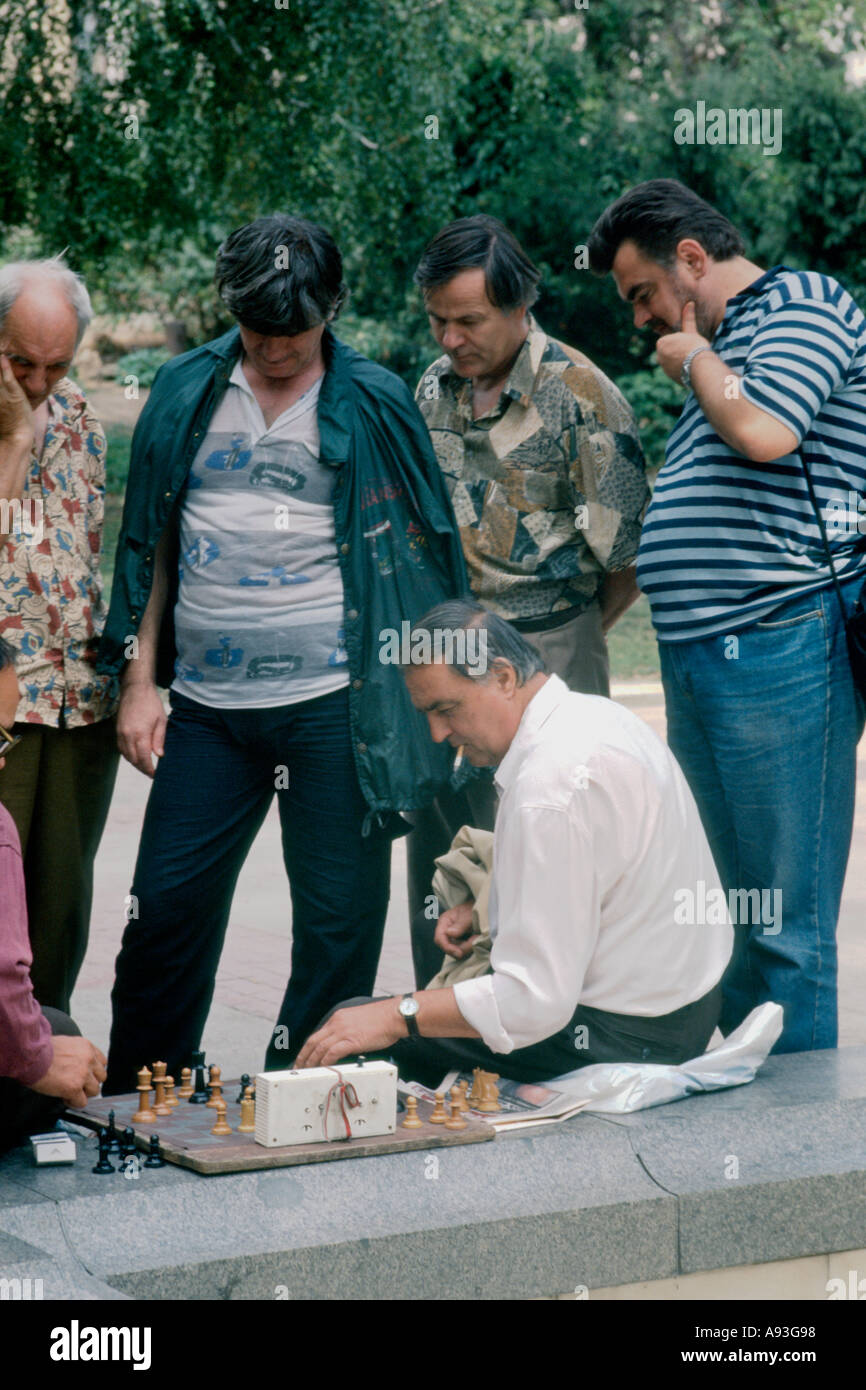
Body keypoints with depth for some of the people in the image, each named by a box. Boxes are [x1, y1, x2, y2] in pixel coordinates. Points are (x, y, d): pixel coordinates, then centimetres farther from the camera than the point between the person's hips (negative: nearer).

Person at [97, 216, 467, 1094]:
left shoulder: (374, 405, 2)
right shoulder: (186, 391, 9)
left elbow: (421, 556, 4)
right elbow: (151, 543, 14)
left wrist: (423, 694, -4)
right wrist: (139, 679, 7)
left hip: (333, 703, -2)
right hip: (207, 708, 2)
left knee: (338, 922, 2)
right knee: (164, 913, 3)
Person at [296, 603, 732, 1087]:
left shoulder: (551, 785, -26)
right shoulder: (597, 713, 5)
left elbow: (535, 1001, -26)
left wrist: (396, 1018, -21)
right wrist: (484, 906, 12)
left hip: (623, 1038, -11)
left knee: (352, 1029, -11)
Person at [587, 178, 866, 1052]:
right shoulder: (723, 344, 24)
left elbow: (763, 432, -20)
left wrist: (696, 359, -5)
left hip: (779, 651, -9)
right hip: (701, 657, 9)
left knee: (785, 919, -6)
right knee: (735, 912, 13)